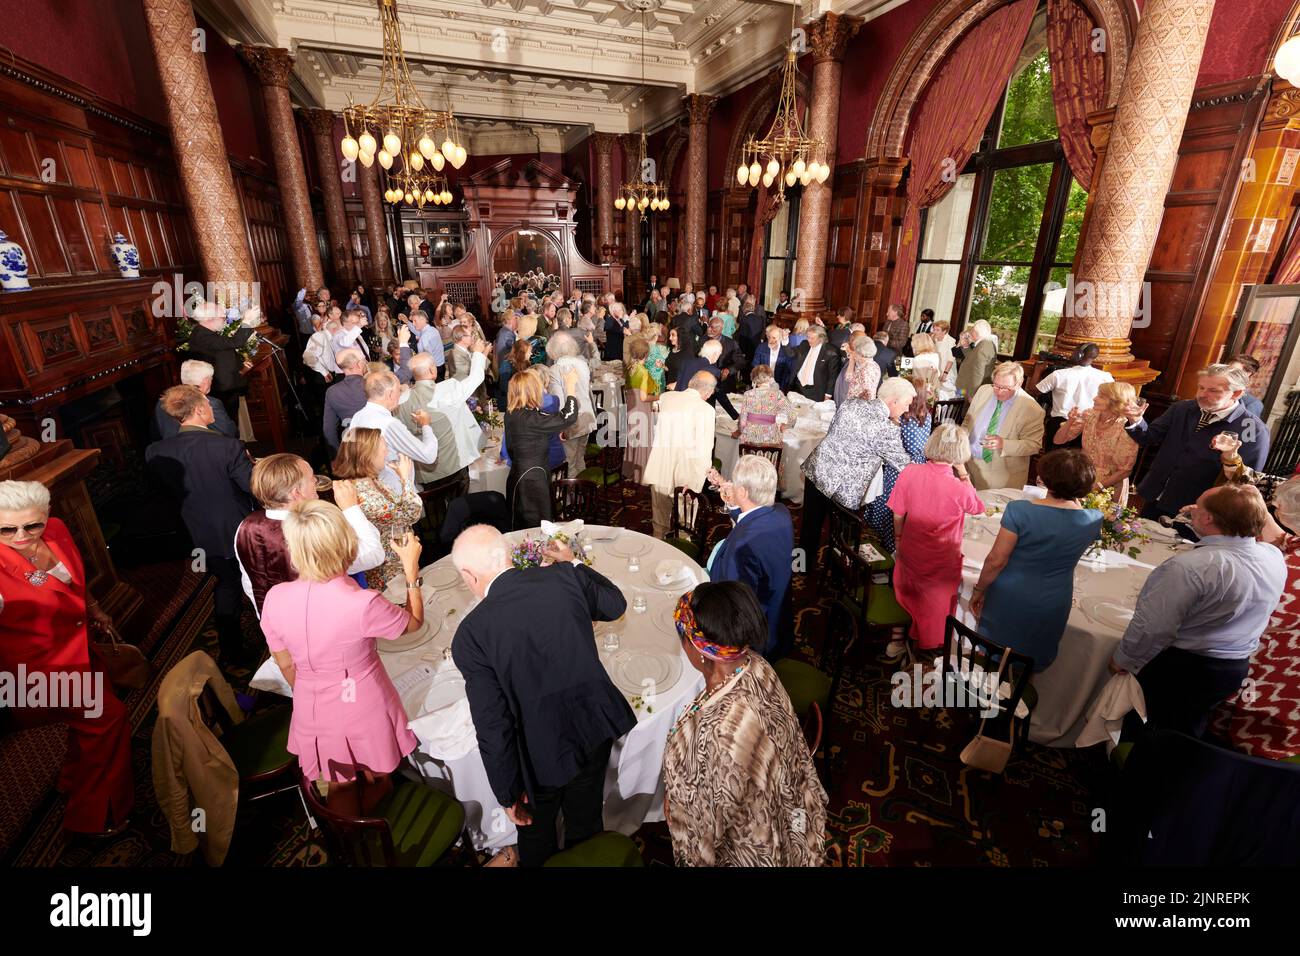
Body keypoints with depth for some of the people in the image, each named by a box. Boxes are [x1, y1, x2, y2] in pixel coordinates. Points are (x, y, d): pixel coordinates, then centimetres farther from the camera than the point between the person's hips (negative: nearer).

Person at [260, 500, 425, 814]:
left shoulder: (275, 598, -19)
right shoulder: (363, 604, -32)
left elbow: (286, 665, -1)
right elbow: (414, 622, -10)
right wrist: (411, 568, -5)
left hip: (314, 714, 3)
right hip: (365, 711, -2)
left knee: (339, 788, 27)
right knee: (376, 785, 27)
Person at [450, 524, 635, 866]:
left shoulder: (470, 634, -22)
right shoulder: (566, 577, -15)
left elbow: (493, 726, -19)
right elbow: (616, 604, 6)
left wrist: (508, 794, -4)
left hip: (541, 754, -3)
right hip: (596, 729, 3)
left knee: (536, 833, 30)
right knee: (586, 824, 30)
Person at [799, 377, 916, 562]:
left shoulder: (851, 403, -1)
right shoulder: (886, 429, -18)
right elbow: (905, 464, -10)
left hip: (816, 470, 6)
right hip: (842, 489, -6)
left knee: (811, 524, 22)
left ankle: (805, 564, 39)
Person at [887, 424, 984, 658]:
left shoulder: (909, 473, -20)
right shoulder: (960, 489, -27)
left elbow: (898, 514, -8)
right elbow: (978, 508, -2)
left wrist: (898, 540, 9)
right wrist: (963, 473, -8)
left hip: (910, 552, 2)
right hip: (941, 562, -1)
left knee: (908, 593, 29)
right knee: (935, 603, 25)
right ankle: (926, 644, 47)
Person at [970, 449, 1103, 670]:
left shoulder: (1020, 510, -27)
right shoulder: (1093, 520, -15)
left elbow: (996, 560, -22)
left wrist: (979, 590, -8)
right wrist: (1075, 502, 8)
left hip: (1008, 598, -3)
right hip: (1051, 608, 3)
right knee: (1032, 662, 28)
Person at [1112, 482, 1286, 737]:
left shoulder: (1189, 567, -31)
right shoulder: (1276, 557, -6)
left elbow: (1153, 627, -26)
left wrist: (1122, 659, -13)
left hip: (1179, 667, -7)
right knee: (1188, 730, 26)